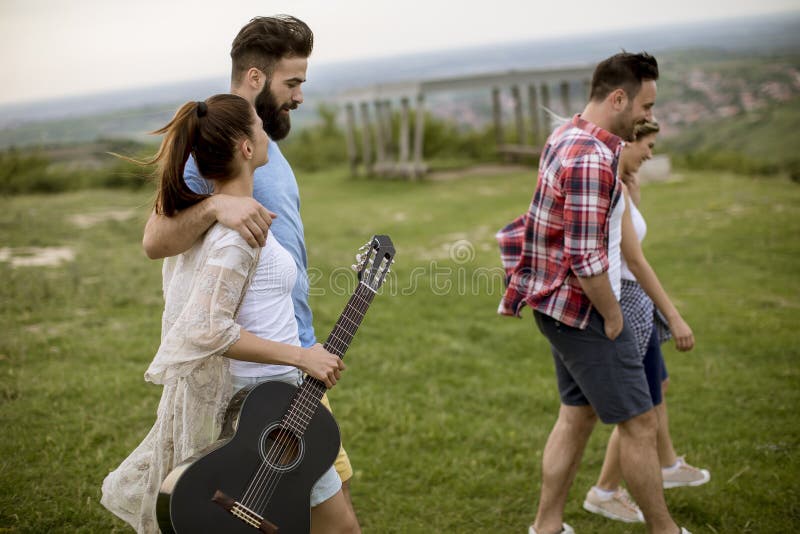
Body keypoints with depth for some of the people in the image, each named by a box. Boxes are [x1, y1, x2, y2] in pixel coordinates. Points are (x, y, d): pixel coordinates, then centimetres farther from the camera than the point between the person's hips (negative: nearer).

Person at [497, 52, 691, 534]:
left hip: (561, 308, 10)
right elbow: (586, 260, -26)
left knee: (577, 416, 17)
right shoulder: (592, 160, -24)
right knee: (639, 424, 3)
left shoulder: (568, 137, 8)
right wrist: (614, 319, -14)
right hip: (583, 311, -10)